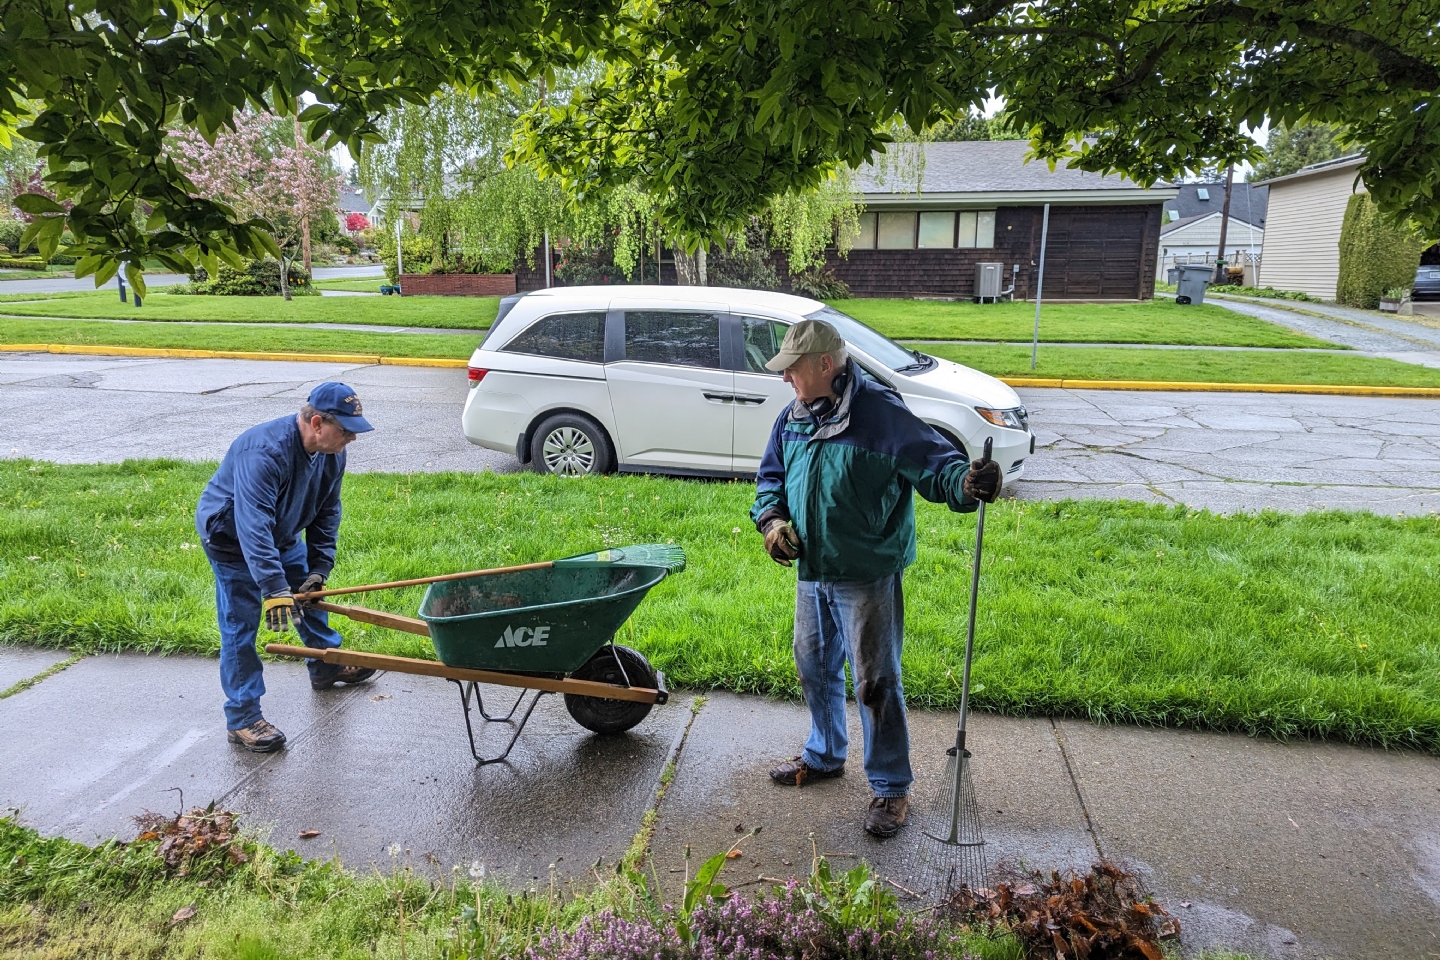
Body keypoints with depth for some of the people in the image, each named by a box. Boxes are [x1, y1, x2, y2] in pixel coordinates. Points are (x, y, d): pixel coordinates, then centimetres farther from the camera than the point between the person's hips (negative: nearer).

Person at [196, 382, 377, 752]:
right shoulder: (265, 451, -39)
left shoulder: (332, 453, -13)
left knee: (309, 595, 20)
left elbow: (327, 513, -3)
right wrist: (273, 588, -50)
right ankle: (242, 719, 0)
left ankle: (326, 666, 42)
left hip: (282, 535, 8)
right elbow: (253, 526, -45)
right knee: (240, 626, -7)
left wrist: (319, 567, -9)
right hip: (231, 537, -8)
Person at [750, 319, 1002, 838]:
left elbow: (934, 462, -19)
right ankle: (824, 755, 44)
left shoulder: (880, 412, -17)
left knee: (875, 682, 0)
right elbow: (771, 474, 16)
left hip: (867, 577, -7)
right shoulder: (793, 417, 4)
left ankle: (890, 787, 19)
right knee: (815, 669, 21)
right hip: (811, 573, 7)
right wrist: (770, 517, -2)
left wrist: (966, 483, -40)